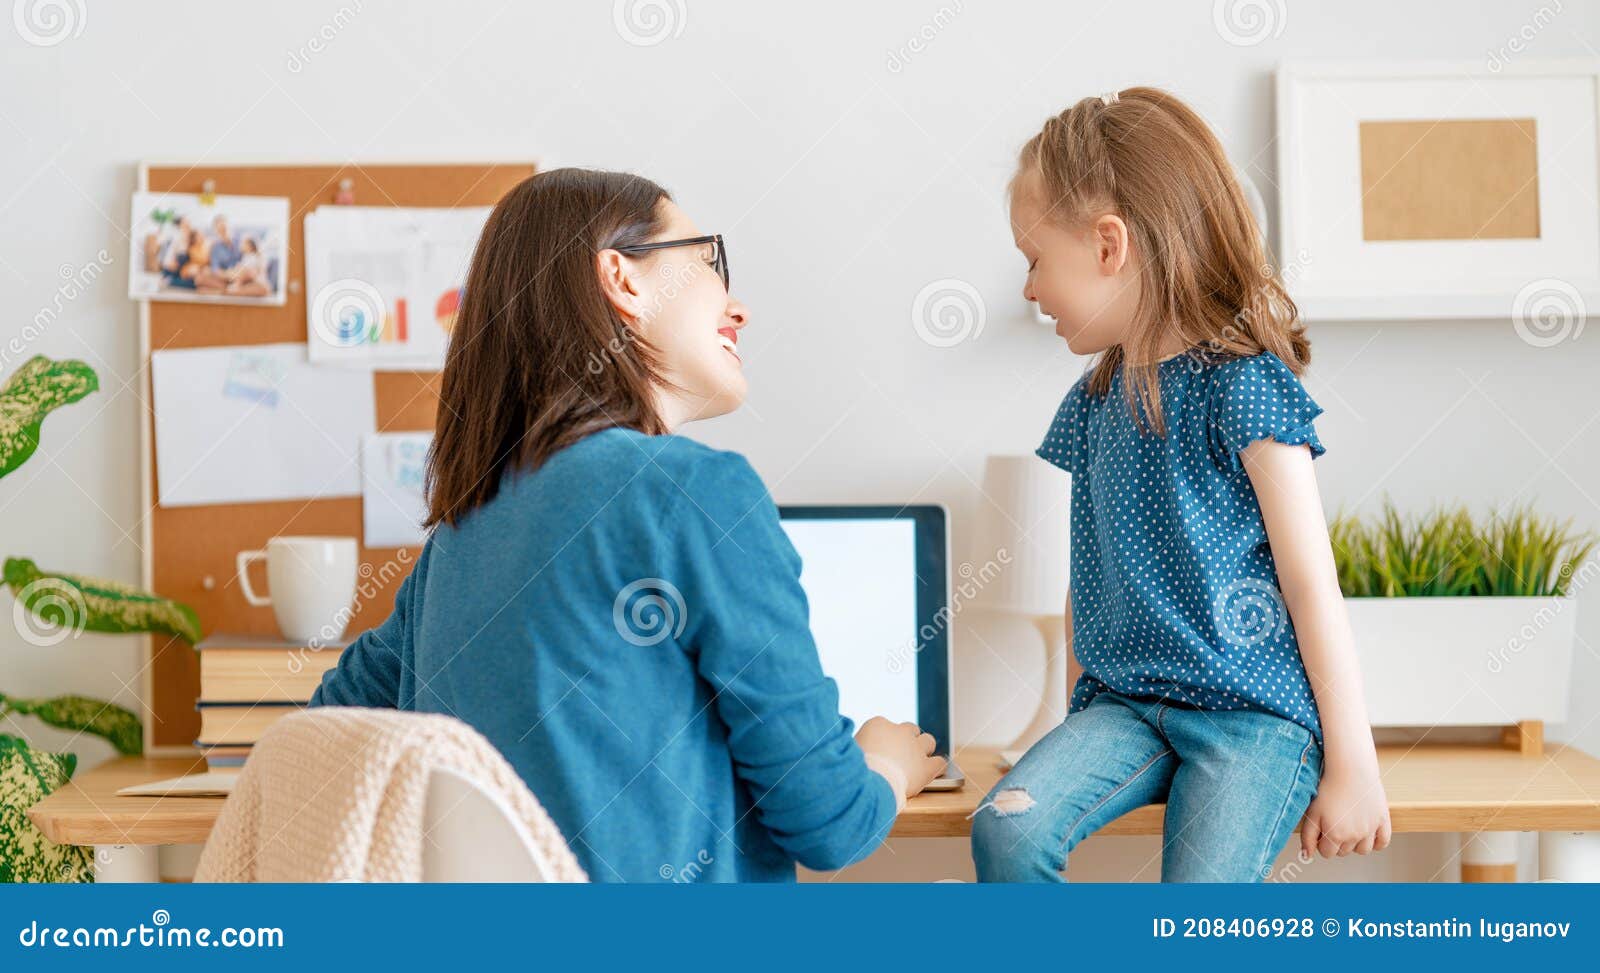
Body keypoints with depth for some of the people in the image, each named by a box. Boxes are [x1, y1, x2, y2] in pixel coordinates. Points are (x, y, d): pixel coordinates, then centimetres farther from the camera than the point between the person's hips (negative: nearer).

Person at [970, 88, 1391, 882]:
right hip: (1123, 701, 6)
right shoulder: (1094, 402, 12)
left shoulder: (1242, 386, -10)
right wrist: (1078, 715, 16)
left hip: (1253, 712, -6)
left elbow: (1314, 586, -10)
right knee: (1008, 827, -20)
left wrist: (1352, 766, -10)